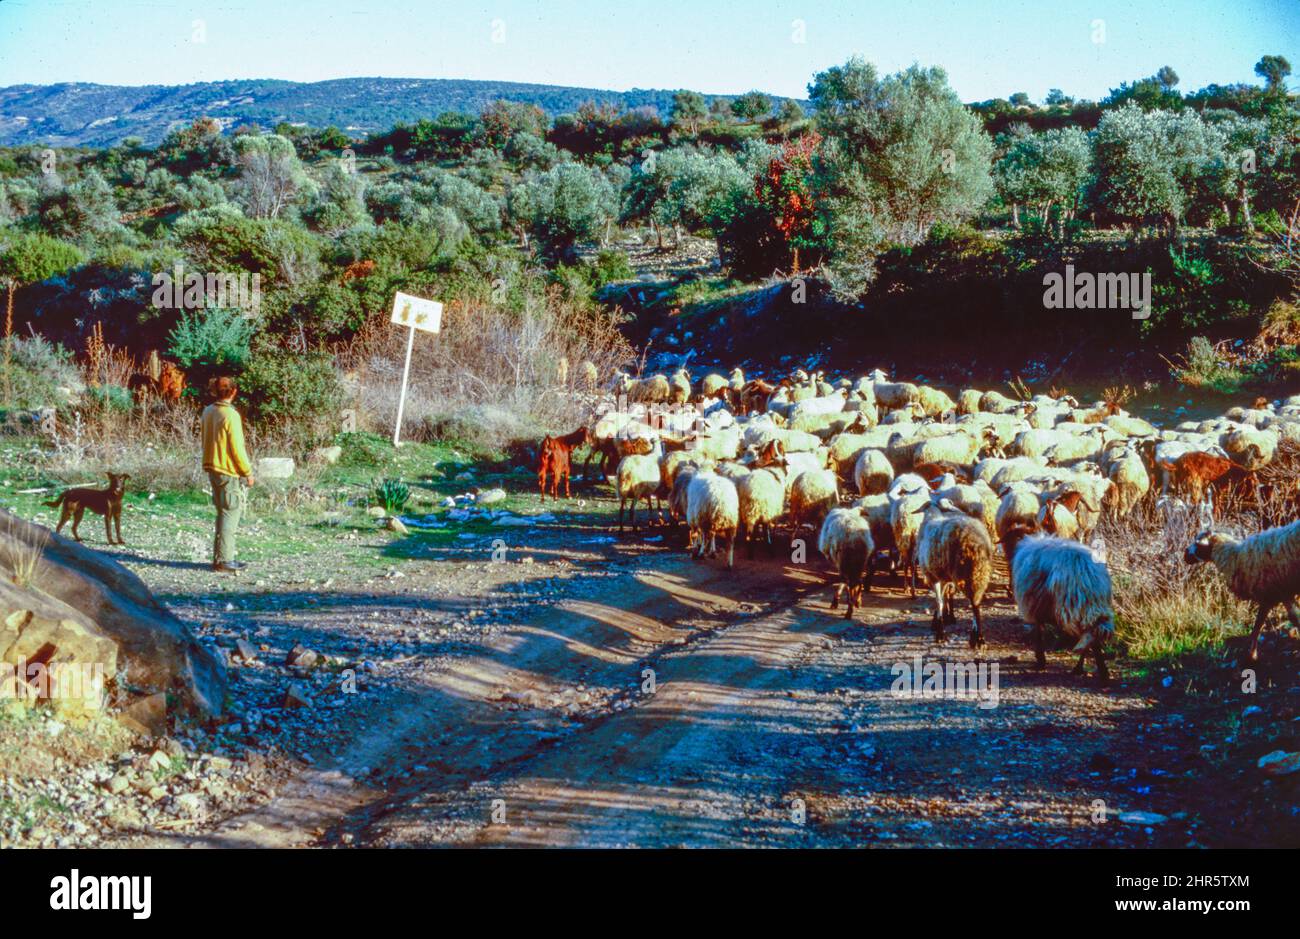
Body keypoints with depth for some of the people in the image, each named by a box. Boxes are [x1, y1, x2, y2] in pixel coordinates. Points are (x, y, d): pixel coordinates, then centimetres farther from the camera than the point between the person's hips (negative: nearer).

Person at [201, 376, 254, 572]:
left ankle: (220, 557, 20)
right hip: (229, 471, -8)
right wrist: (248, 472, -9)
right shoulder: (230, 415, -18)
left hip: (213, 468, 8)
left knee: (224, 513, 17)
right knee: (230, 515, -2)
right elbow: (237, 448, -18)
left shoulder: (208, 412, 7)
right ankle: (224, 560, -2)